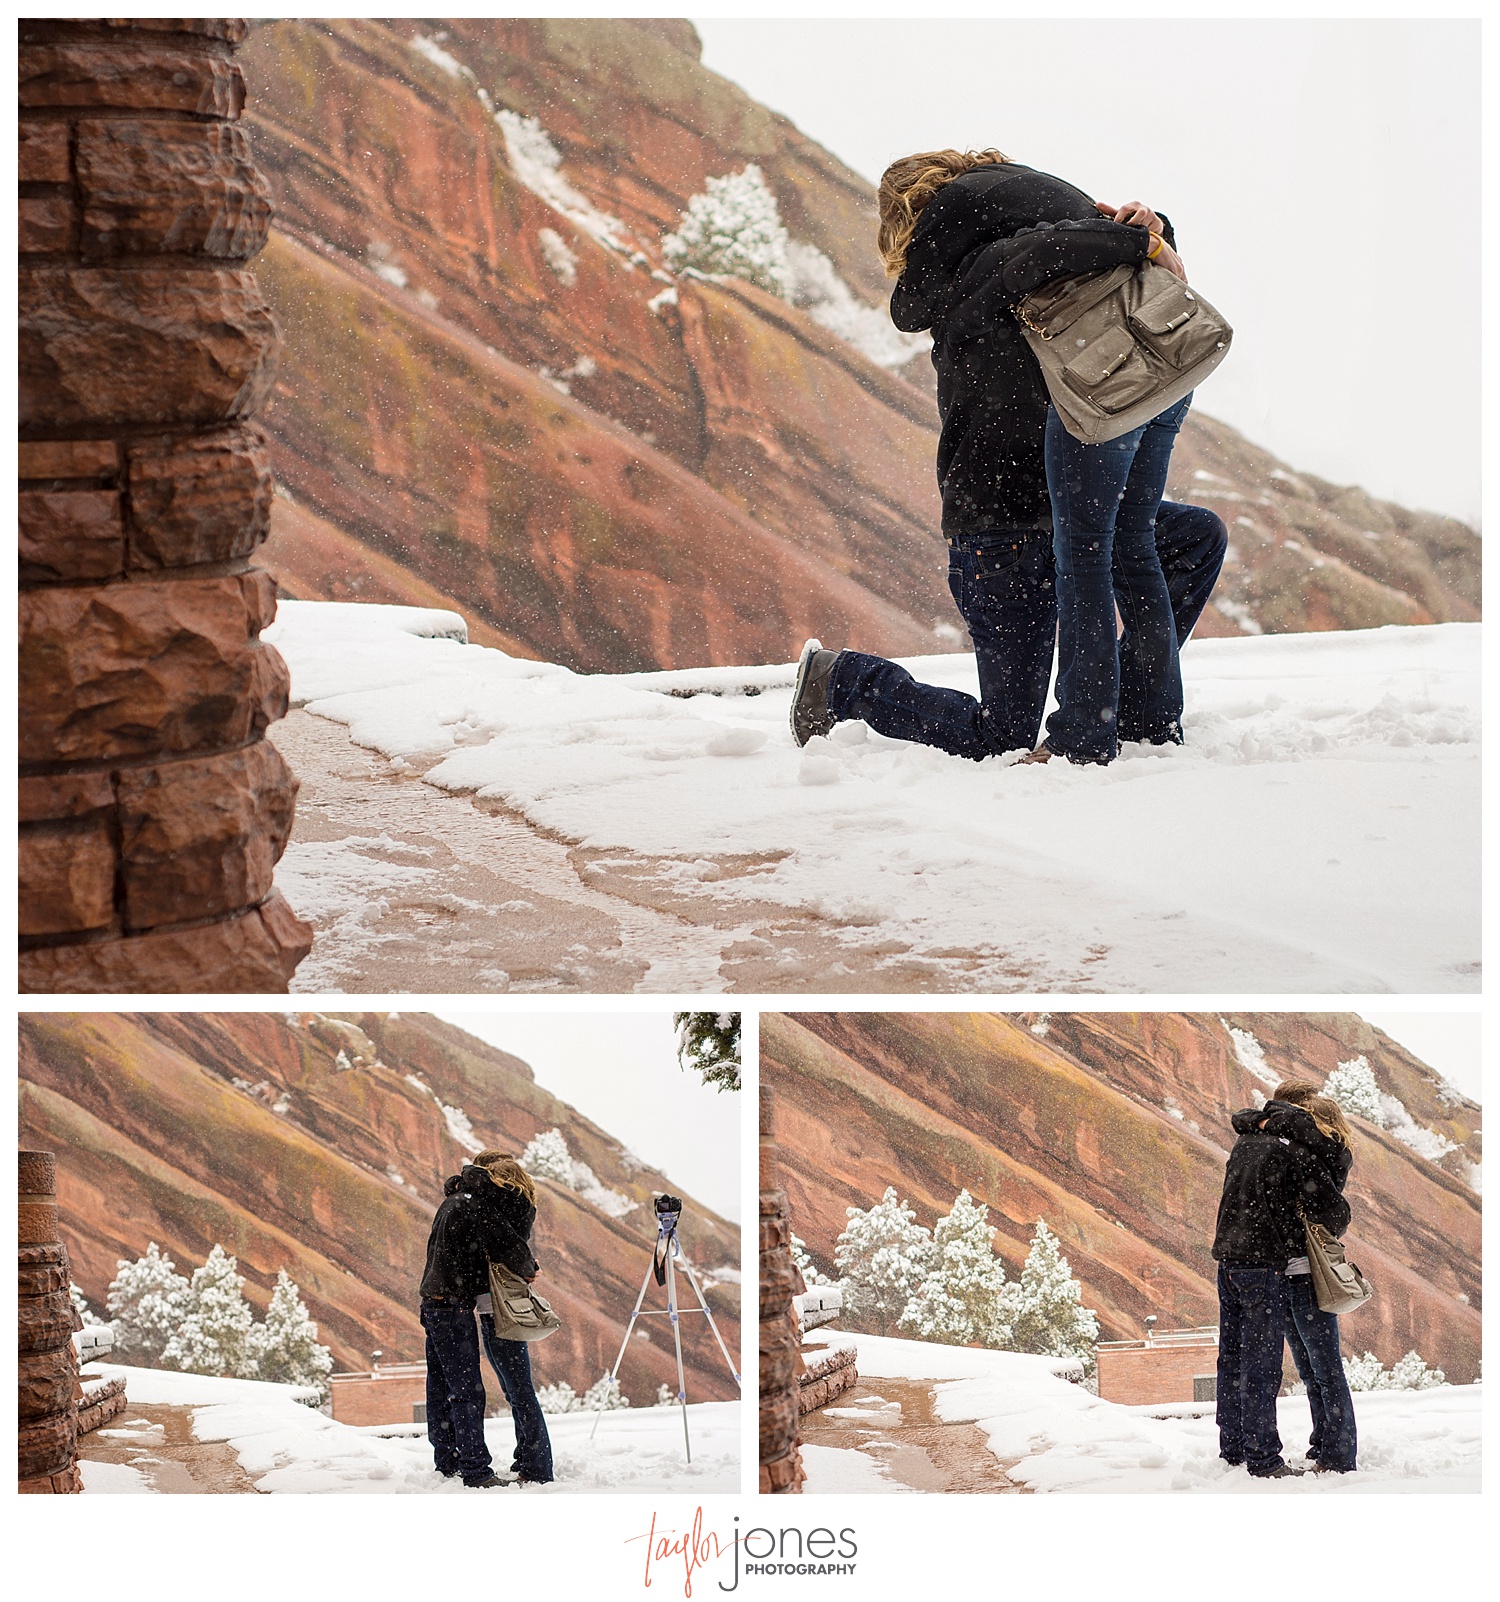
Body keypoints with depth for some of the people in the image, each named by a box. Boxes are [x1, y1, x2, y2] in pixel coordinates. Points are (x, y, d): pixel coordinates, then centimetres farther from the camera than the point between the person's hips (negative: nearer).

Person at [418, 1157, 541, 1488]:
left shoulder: (453, 1201, 12)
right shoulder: (476, 1208, -17)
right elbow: (509, 1246, -21)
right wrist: (528, 1269, 1)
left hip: (434, 1304, 10)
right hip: (453, 1307, -10)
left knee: (441, 1388, 14)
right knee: (467, 1391, -9)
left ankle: (447, 1462, 22)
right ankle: (476, 1471, -11)